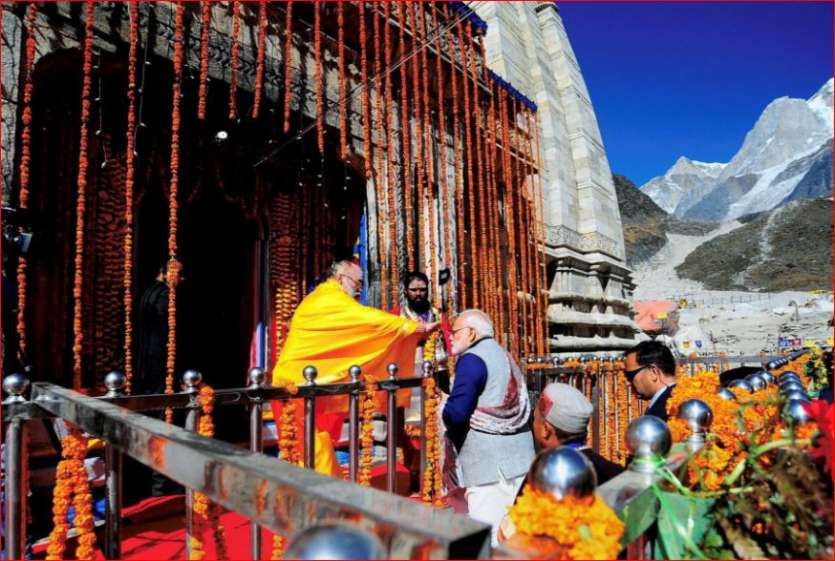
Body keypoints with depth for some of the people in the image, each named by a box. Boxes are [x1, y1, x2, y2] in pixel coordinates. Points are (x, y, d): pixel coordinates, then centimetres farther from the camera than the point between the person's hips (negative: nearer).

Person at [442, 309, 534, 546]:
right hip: (519, 455, 9)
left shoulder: (472, 360, -11)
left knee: (486, 531, -4)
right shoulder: (504, 356, 17)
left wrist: (444, 406, 1)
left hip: (490, 462, -9)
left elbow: (456, 413, -21)